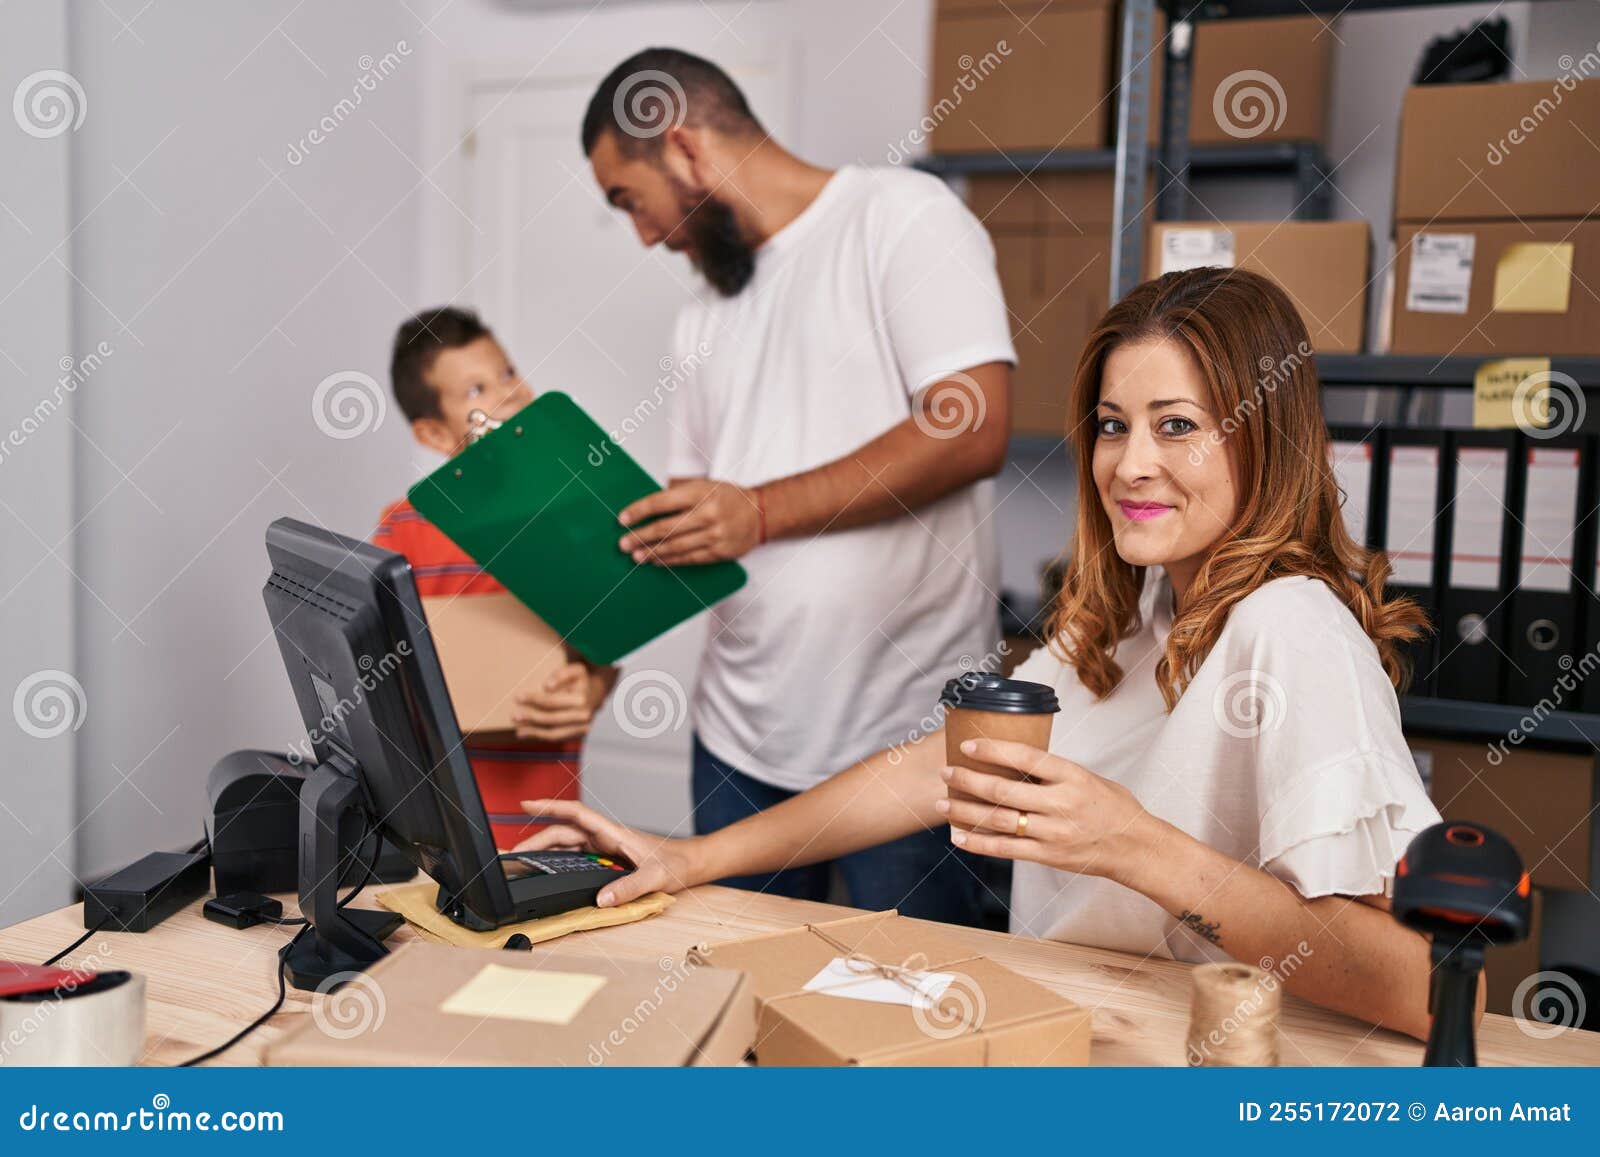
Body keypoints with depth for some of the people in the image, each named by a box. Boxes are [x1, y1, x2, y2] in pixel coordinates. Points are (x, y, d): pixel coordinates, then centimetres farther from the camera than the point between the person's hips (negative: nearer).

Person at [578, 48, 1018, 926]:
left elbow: (974, 430, -18)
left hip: (906, 734, -6)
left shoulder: (901, 217, -5)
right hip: (742, 736, 7)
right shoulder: (705, 317, 18)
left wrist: (761, 512, -18)